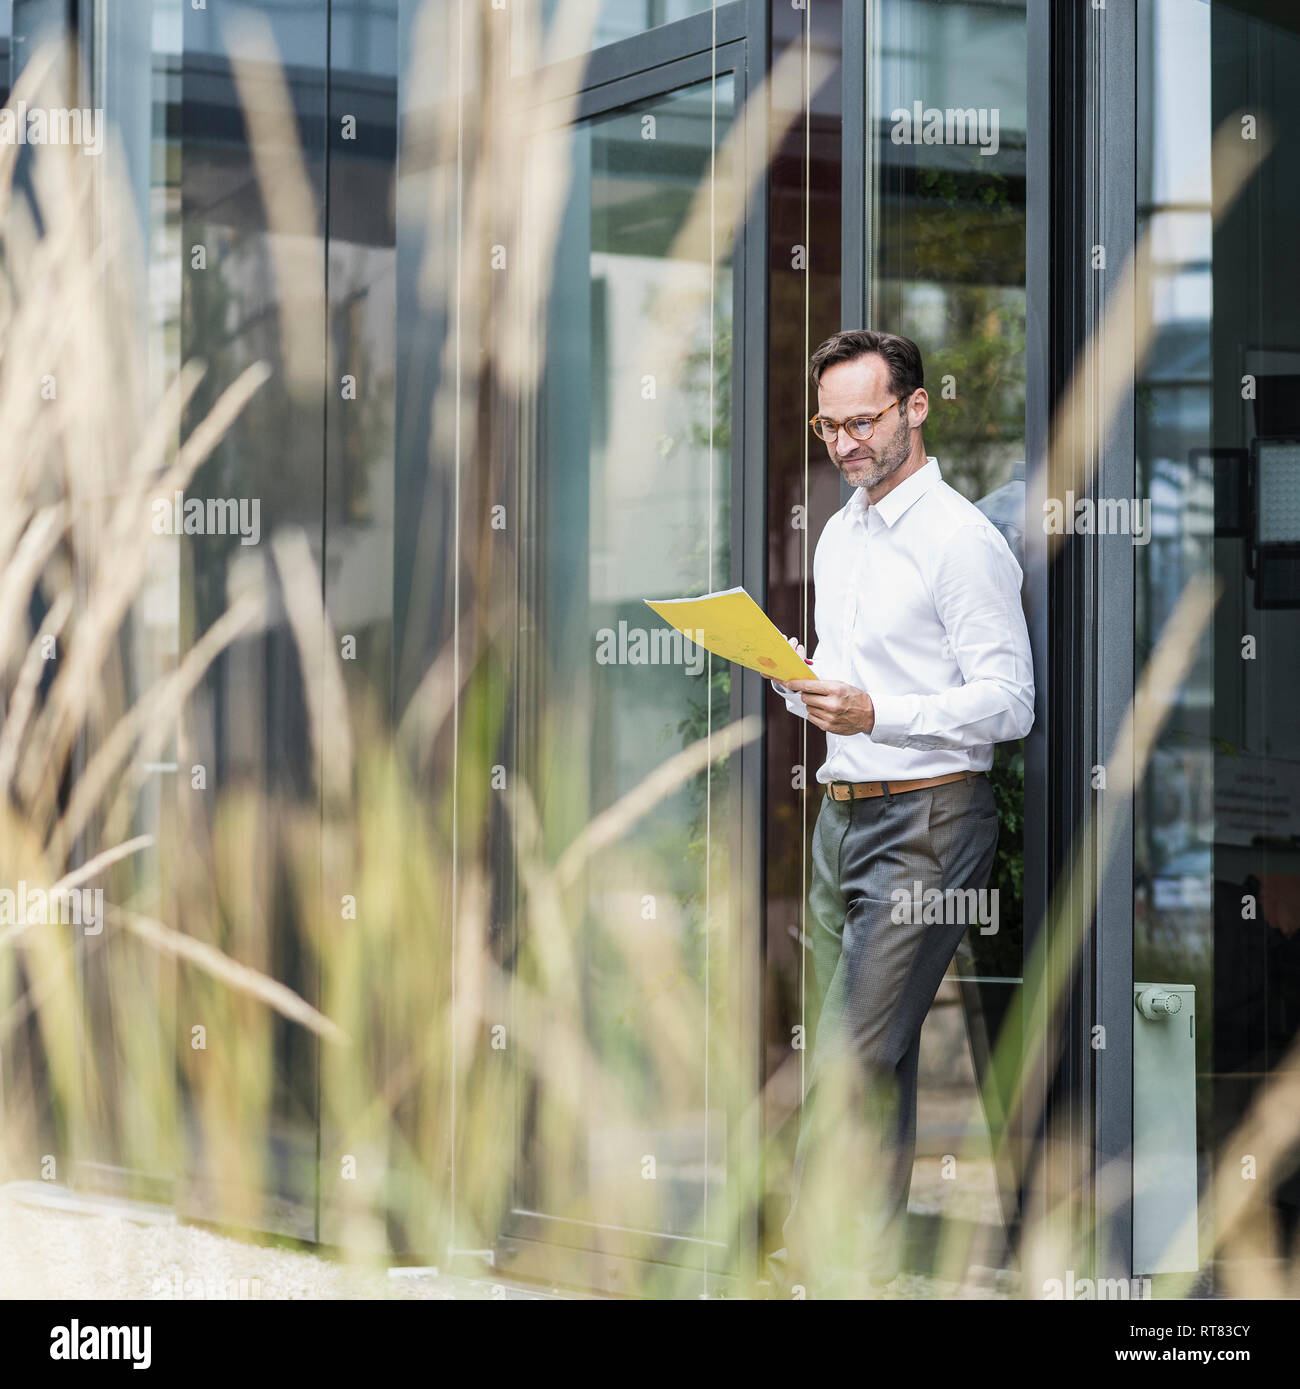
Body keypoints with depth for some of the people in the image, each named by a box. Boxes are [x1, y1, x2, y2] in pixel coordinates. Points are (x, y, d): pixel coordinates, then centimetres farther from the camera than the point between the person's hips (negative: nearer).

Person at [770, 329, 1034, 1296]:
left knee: (849, 1059, -12)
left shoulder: (963, 541, -10)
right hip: (843, 811, 8)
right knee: (876, 1058, 10)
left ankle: (821, 1266, -8)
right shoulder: (840, 535, 17)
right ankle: (869, 1265, 16)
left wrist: (877, 714, -26)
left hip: (928, 823, -8)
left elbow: (1008, 704, -15)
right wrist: (798, 680, 2)